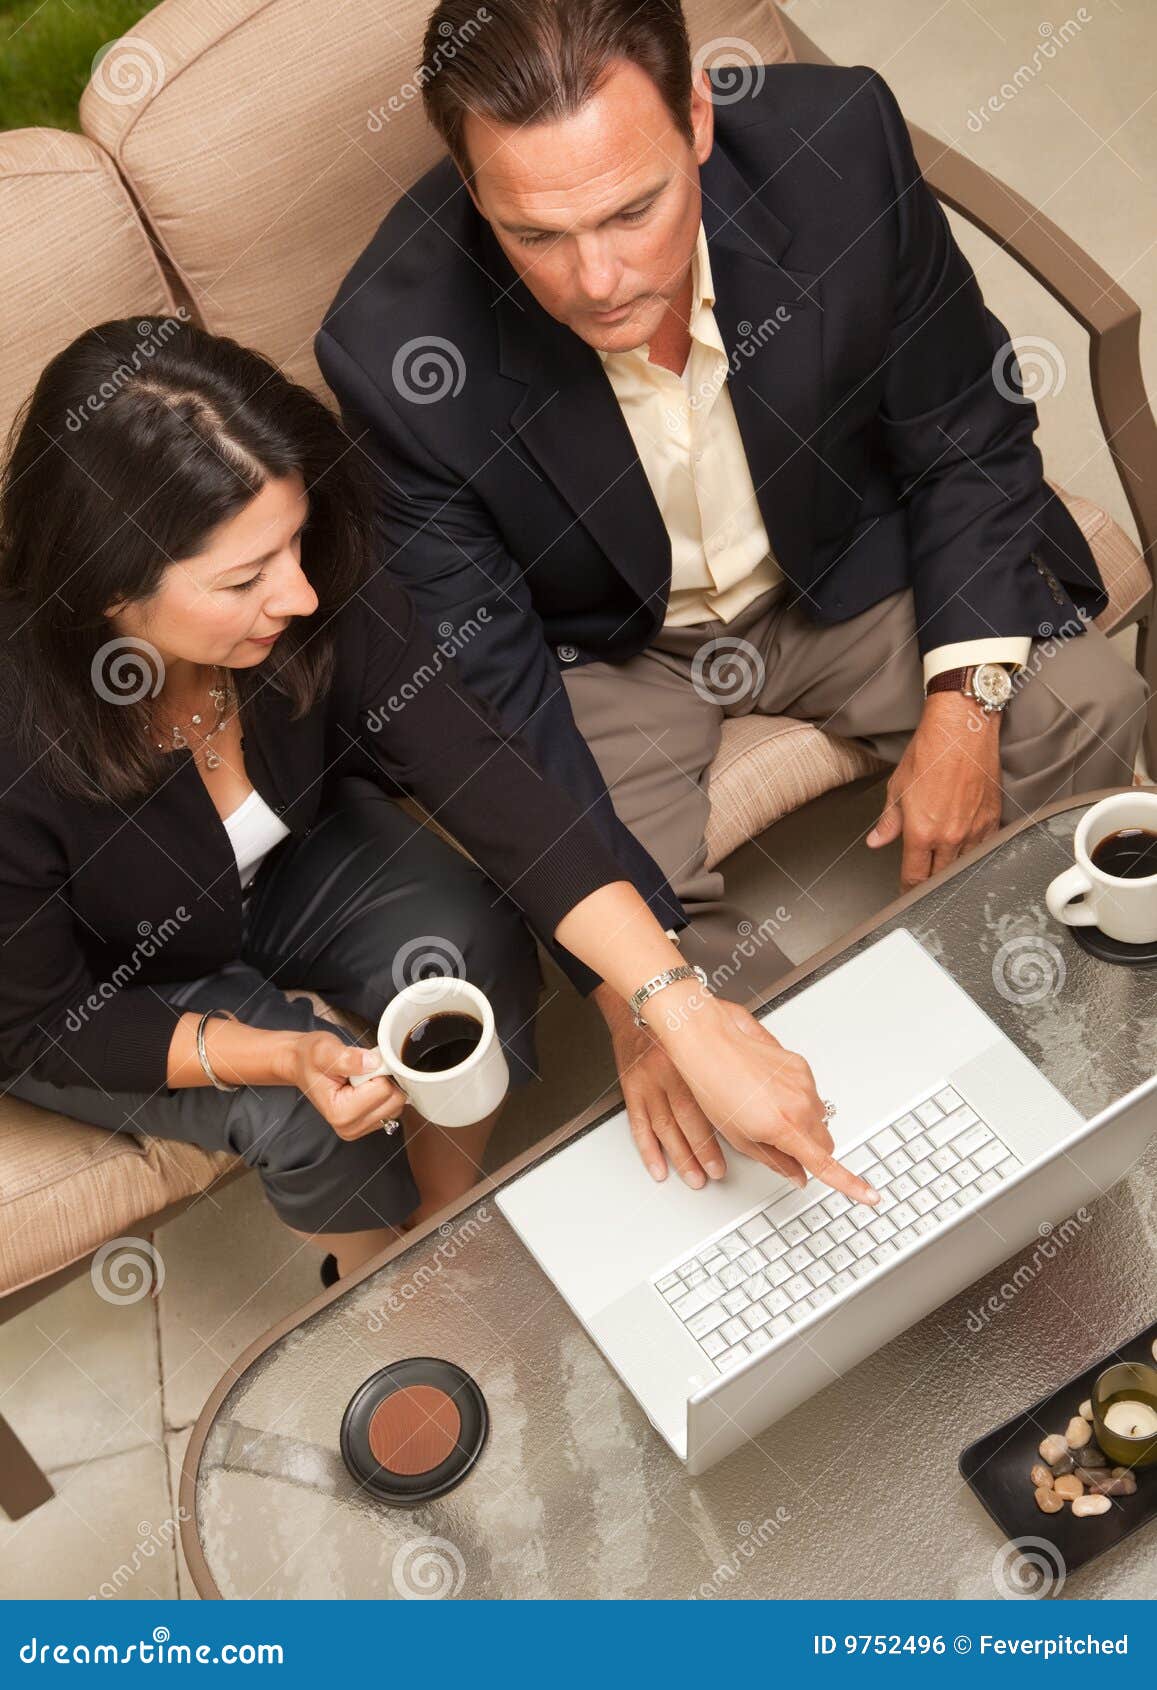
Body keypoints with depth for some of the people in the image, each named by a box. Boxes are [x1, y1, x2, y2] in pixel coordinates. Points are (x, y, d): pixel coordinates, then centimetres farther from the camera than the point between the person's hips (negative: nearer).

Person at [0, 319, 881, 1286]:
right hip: (114, 985, -3)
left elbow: (491, 787, -34)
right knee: (307, 1115, -26)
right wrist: (279, 1054, -38)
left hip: (283, 861, 4)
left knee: (470, 942, -23)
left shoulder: (322, 593, -29)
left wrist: (692, 1023, -42)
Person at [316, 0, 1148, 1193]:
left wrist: (965, 701, -20)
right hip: (605, 644, -2)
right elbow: (484, 680, -21)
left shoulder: (839, 138, -24)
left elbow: (968, 435, -8)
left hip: (846, 569, 3)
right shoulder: (391, 349, -30)